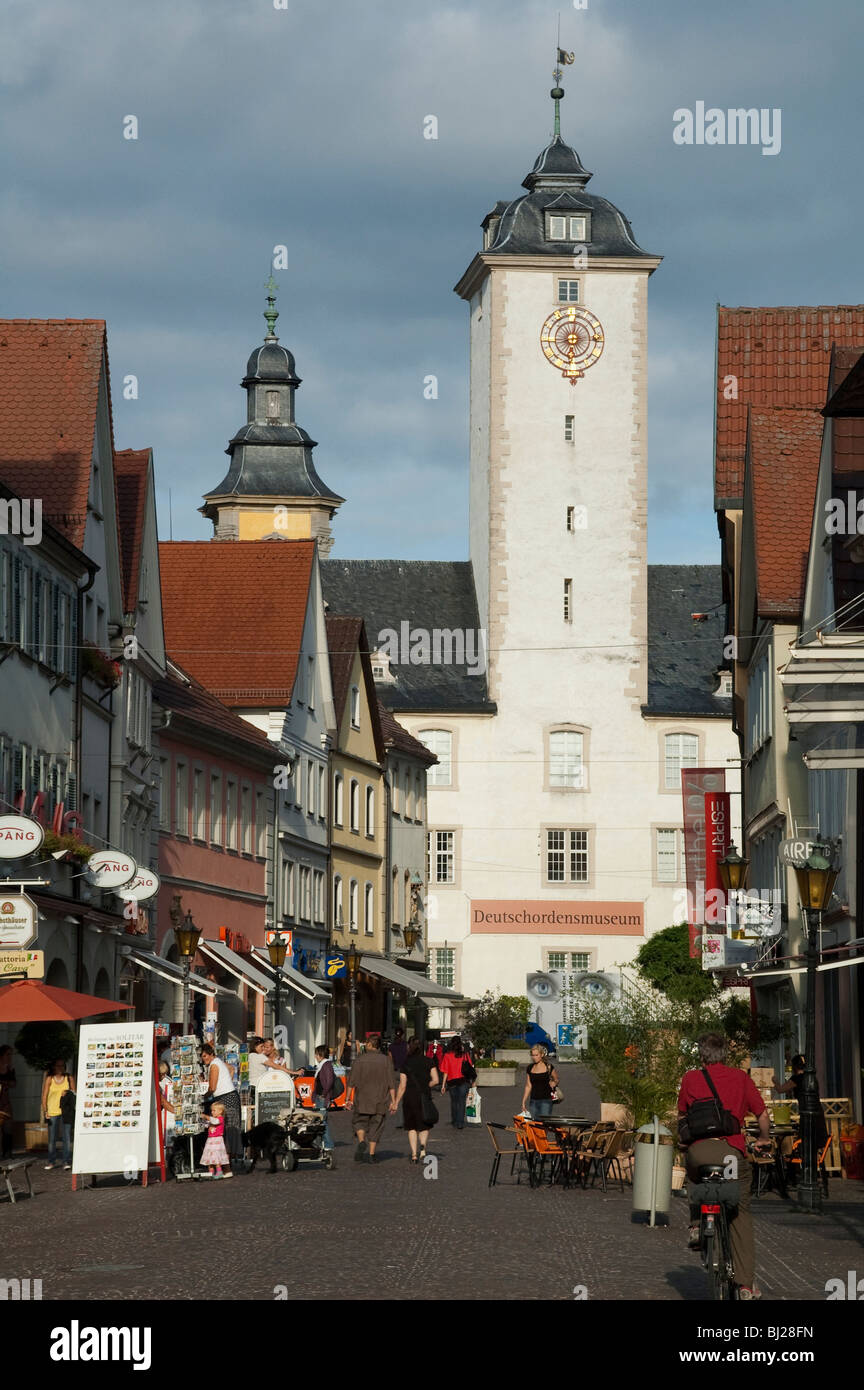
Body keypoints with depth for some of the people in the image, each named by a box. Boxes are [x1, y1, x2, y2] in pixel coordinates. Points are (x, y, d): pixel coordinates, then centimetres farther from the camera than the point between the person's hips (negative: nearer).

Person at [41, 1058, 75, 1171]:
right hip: (52, 1111, 0)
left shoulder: (69, 1078, 6)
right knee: (52, 1138, 4)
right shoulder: (49, 1079, 3)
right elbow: (44, 1095, 2)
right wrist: (45, 1110, -7)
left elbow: (74, 1093, 10)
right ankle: (52, 1161, 13)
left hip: (66, 1111, 0)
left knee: (67, 1136, -5)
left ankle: (67, 1161, -2)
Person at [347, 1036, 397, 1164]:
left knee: (359, 1122, 14)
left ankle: (361, 1142, -13)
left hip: (362, 1100, -1)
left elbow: (351, 1082, -4)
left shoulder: (360, 1060, -4)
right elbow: (391, 1083, -3)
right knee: (375, 1126, 9)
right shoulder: (386, 1060, -1)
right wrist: (393, 1101, 1)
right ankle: (371, 1154, 7)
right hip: (380, 1101, 1)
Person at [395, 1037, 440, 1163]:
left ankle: (414, 1154, 3)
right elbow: (435, 1080, -5)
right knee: (424, 1127, 11)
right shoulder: (428, 1062, 1)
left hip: (410, 1097, -1)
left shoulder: (405, 1064, -2)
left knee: (412, 1128, 11)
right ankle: (423, 1147, -16)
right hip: (425, 1098, 1)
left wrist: (396, 1102, 3)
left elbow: (402, 1086, -4)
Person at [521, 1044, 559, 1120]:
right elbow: (528, 1086, 13)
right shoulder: (530, 1068, 8)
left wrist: (554, 1083, -10)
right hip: (533, 1101, 4)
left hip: (546, 1101, -4)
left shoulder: (548, 1067, -2)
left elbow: (556, 1080, 13)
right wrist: (523, 1102, 10)